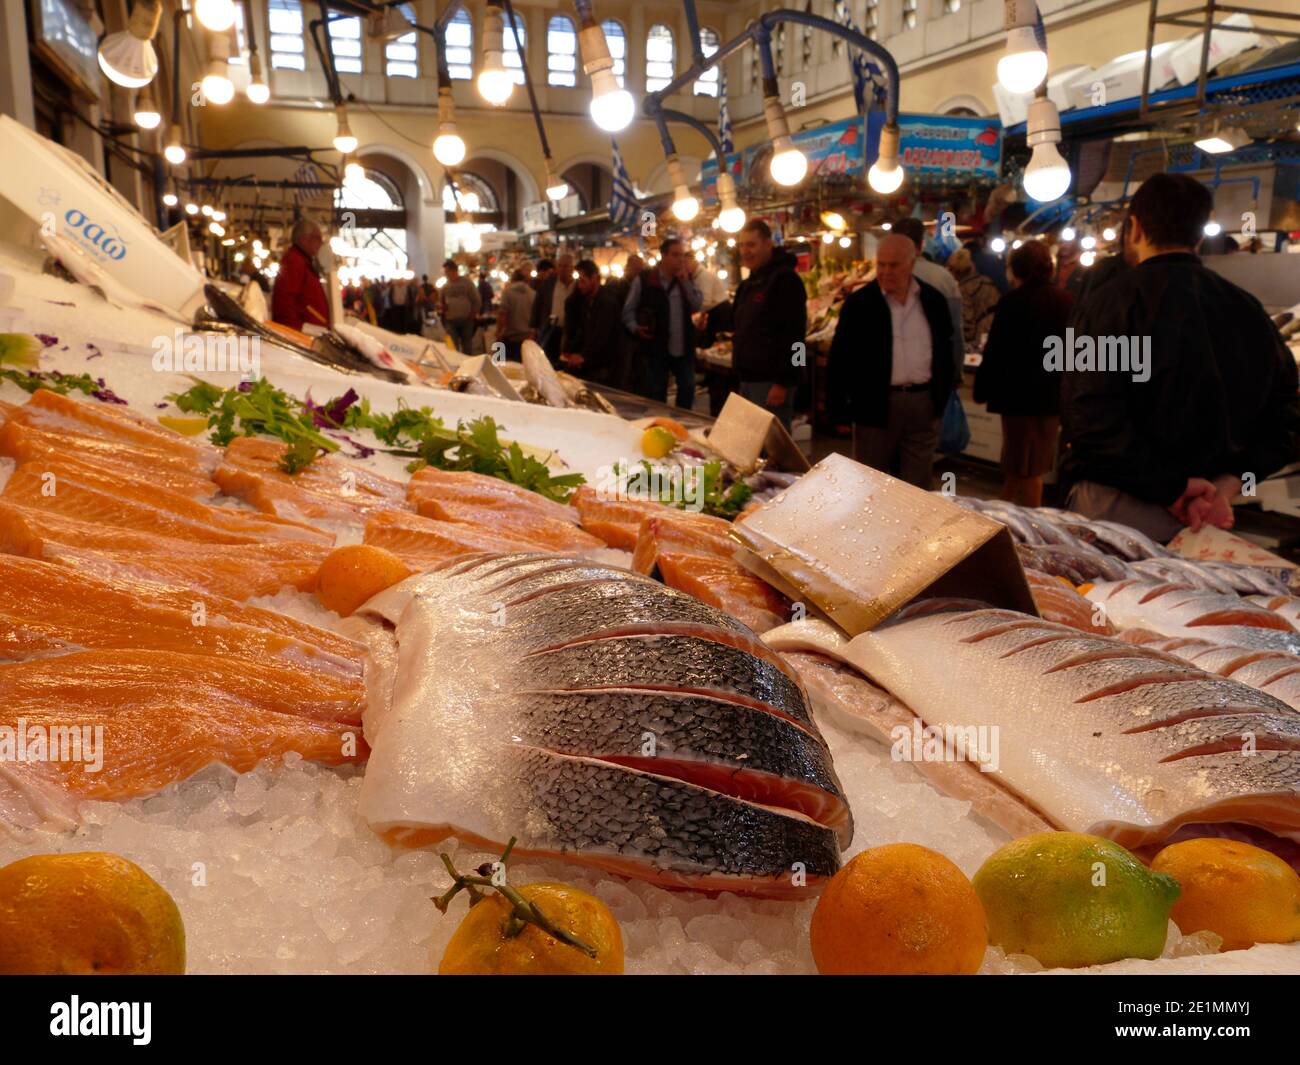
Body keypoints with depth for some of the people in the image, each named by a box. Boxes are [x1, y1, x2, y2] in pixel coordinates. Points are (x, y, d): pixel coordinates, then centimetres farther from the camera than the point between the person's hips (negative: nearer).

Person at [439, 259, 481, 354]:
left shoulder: (467, 282, -1)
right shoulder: (445, 287, 7)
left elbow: (475, 300, -1)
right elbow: (442, 303, 15)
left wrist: (473, 315, -7)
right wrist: (443, 307, -7)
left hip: (466, 320, -2)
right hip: (451, 321, 2)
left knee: (466, 347, 7)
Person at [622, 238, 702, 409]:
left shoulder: (686, 278, 8)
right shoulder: (644, 279, -5)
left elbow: (697, 306, -4)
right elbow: (628, 310, 0)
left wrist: (685, 280, -12)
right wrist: (635, 327, -17)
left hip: (683, 347, 4)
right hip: (655, 346, -4)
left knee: (688, 388, 11)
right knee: (655, 394, 7)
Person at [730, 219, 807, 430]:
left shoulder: (785, 279, -12)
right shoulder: (748, 284, 17)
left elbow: (793, 335, -19)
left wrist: (782, 382, -23)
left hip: (771, 381, -9)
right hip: (748, 379, 9)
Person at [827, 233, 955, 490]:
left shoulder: (934, 301, 7)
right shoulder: (859, 303, -3)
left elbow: (945, 352, 15)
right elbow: (840, 358, -3)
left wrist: (942, 398, 10)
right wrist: (839, 407, -7)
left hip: (924, 404, 3)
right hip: (875, 404, -3)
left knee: (918, 487, 9)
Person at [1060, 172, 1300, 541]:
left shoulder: (1112, 299, -8)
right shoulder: (1248, 310, 10)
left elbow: (1091, 414, -21)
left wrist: (1170, 490, -14)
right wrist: (1225, 486, -4)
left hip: (1118, 501, -5)